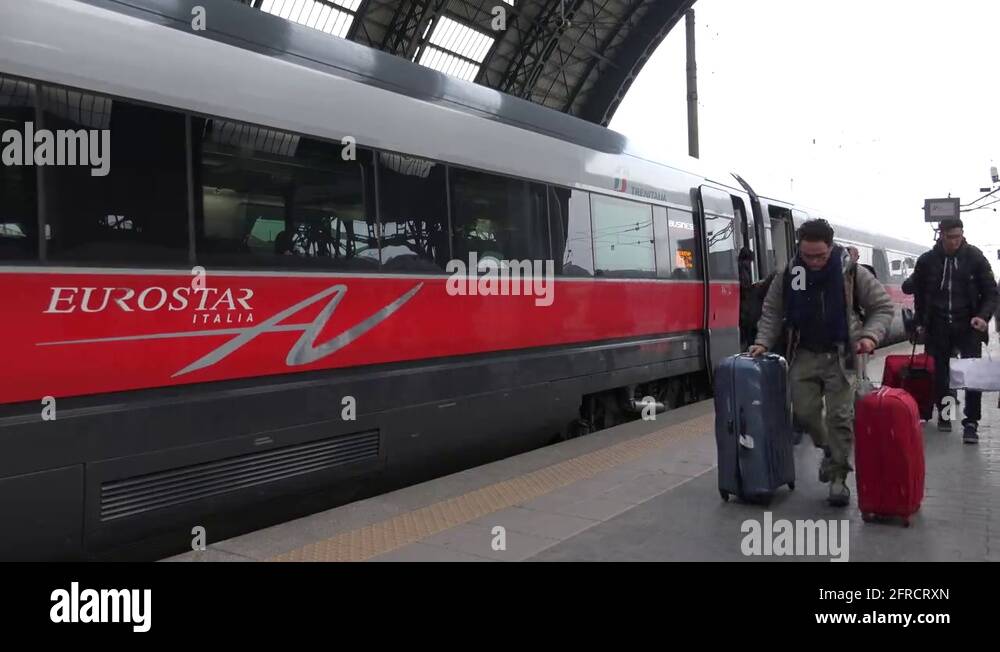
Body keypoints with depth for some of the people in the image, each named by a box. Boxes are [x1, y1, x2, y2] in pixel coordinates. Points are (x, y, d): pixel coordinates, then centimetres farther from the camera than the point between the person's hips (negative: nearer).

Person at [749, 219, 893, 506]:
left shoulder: (851, 272, -9)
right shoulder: (788, 274, -3)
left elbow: (882, 306, 0)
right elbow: (772, 311, 7)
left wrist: (871, 335, -16)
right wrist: (764, 342, -5)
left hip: (839, 356, -2)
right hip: (803, 355, 3)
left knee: (840, 416, -4)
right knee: (804, 412, 4)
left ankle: (839, 476, 8)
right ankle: (828, 450, 33)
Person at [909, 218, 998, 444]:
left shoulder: (975, 257, -3)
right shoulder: (927, 260, 0)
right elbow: (918, 293, 11)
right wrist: (921, 322, 7)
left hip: (968, 326, -1)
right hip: (938, 327, 2)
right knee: (940, 373, 10)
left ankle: (970, 423, 0)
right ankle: (943, 414, 27)